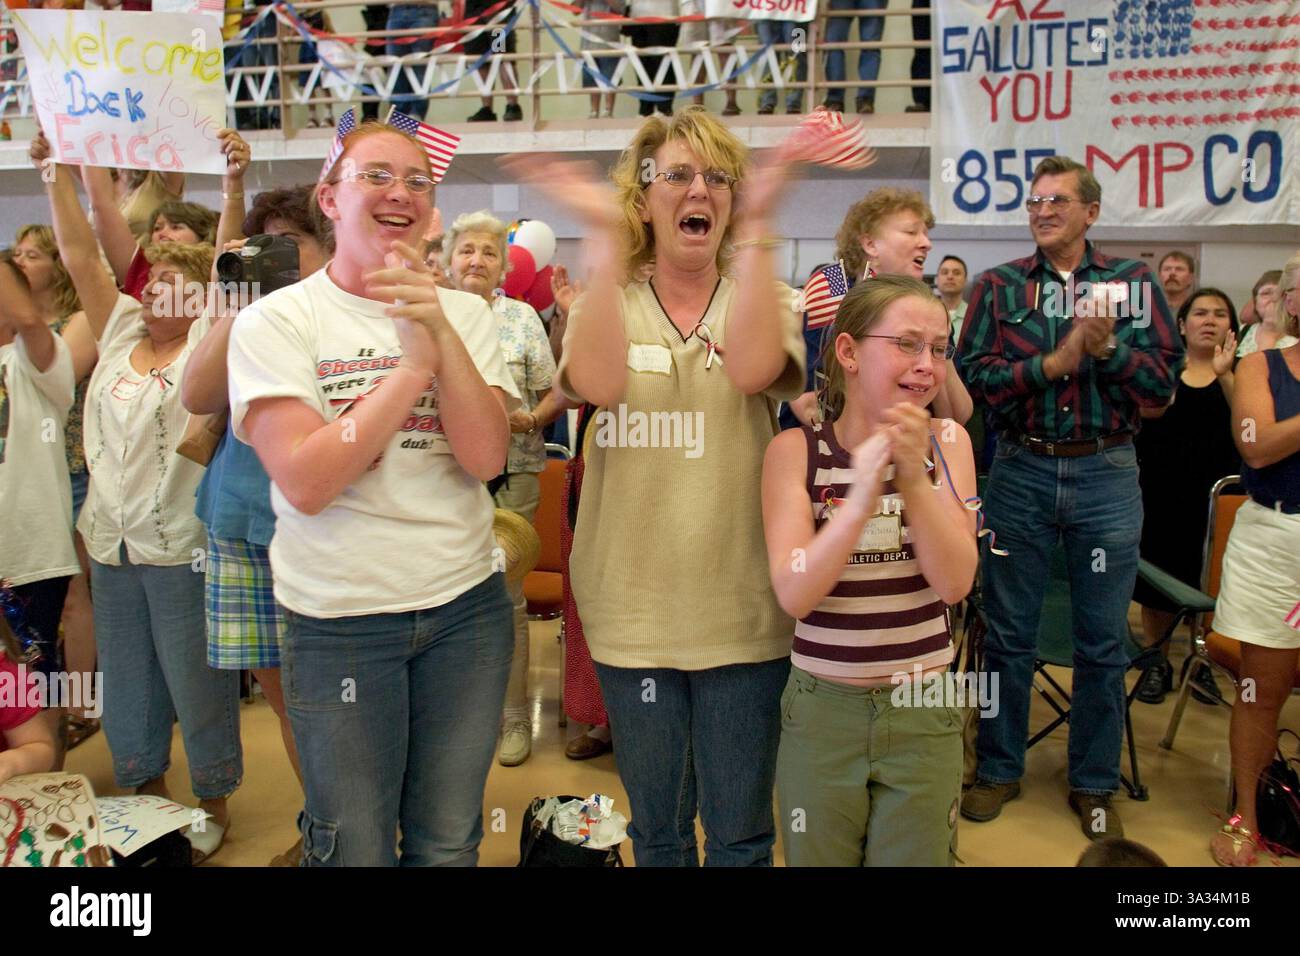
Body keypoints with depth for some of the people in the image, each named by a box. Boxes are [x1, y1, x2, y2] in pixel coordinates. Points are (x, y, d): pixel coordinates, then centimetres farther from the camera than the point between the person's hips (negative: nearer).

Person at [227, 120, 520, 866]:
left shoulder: (466, 314, 3)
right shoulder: (275, 321, -5)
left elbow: (487, 457, -10)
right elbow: (305, 481, -18)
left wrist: (441, 333, -21)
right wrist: (416, 362, -21)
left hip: (467, 605, 3)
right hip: (339, 617, -2)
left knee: (449, 844, 16)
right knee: (354, 849, 12)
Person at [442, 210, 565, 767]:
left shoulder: (522, 318, 5)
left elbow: (555, 395, 4)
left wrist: (530, 419, -15)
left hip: (510, 475, -2)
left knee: (506, 597, 2)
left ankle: (514, 717, 17)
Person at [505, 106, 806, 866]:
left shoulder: (766, 297, 1)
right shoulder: (610, 298, 3)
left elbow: (752, 369, -23)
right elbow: (598, 383, -21)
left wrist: (756, 229, -25)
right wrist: (605, 238, -22)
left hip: (741, 609, -1)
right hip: (633, 608, 1)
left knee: (741, 833, 14)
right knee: (657, 828, 18)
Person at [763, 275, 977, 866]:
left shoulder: (947, 442, -2)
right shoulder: (796, 450, -9)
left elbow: (955, 582, -13)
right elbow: (794, 595, -20)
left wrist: (914, 475, -25)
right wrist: (862, 495, -33)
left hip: (924, 712, 2)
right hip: (822, 708, -1)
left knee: (916, 857, 15)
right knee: (817, 858, 16)